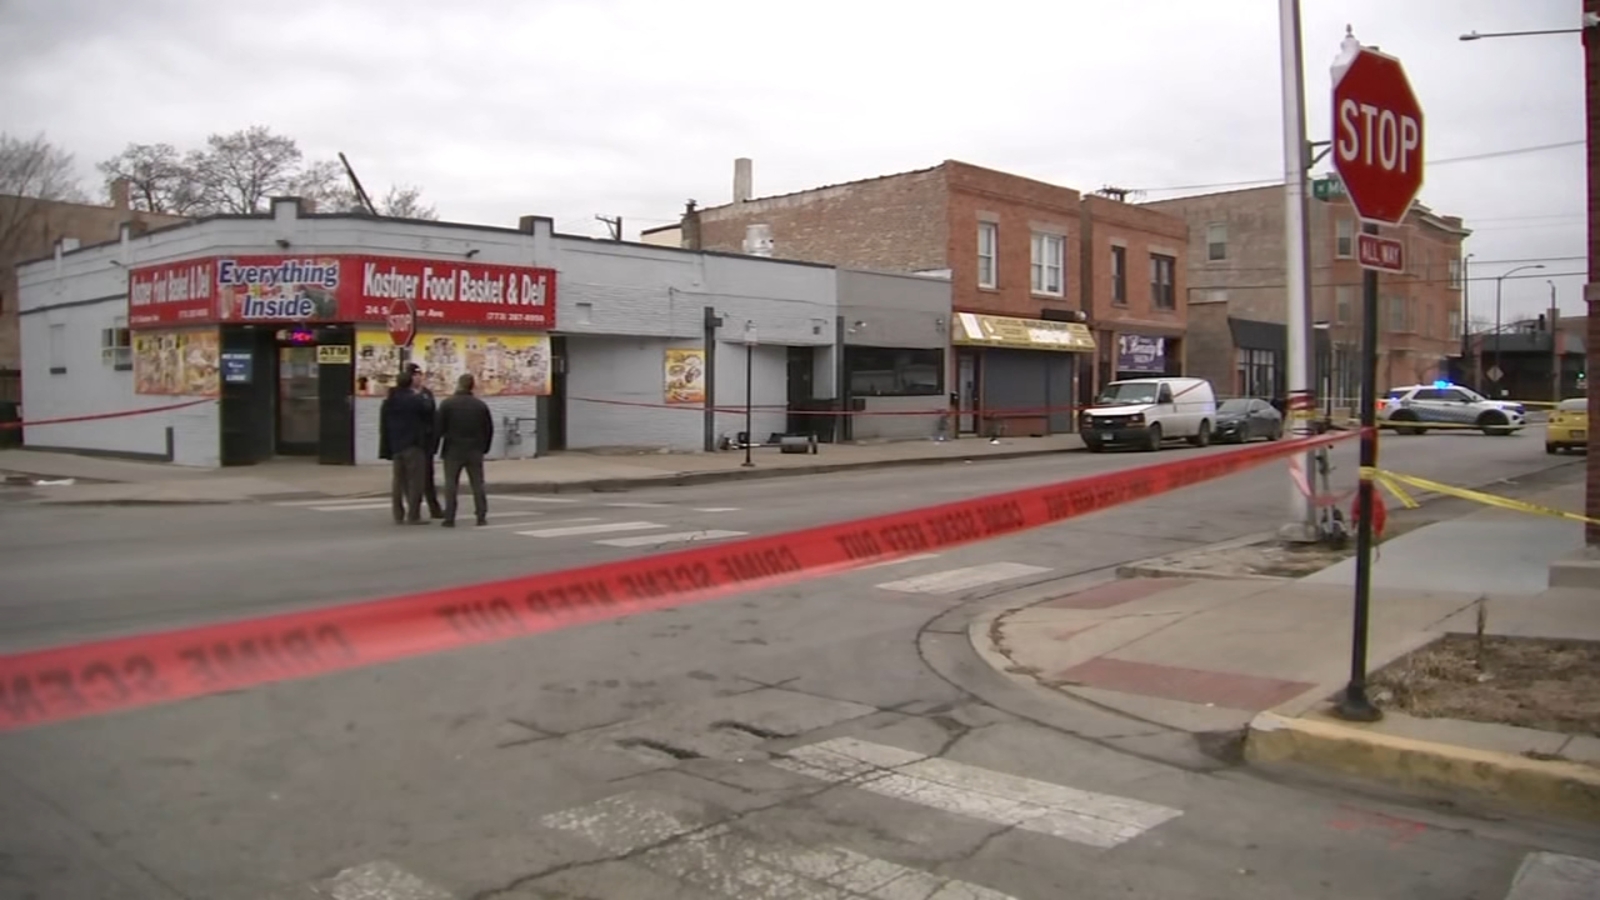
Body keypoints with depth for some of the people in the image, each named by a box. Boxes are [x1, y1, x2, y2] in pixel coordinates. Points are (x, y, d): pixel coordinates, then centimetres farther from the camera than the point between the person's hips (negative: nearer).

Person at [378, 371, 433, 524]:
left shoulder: (387, 402, 9)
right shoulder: (416, 400, -10)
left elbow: (383, 428, 11)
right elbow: (427, 421, -4)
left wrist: (386, 450, 14)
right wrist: (427, 432, 15)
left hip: (395, 447, 6)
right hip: (413, 446, -6)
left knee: (398, 482, 10)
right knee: (414, 481, -2)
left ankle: (399, 516, 12)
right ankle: (413, 516, -5)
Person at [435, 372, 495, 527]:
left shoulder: (447, 404, -8)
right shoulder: (481, 405, 2)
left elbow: (439, 427, -7)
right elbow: (489, 429, 6)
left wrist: (437, 446, 7)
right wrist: (484, 447, 16)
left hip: (453, 450, -2)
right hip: (475, 451, 2)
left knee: (451, 484, 3)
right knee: (478, 484, 9)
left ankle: (449, 519, 1)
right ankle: (481, 517, 6)